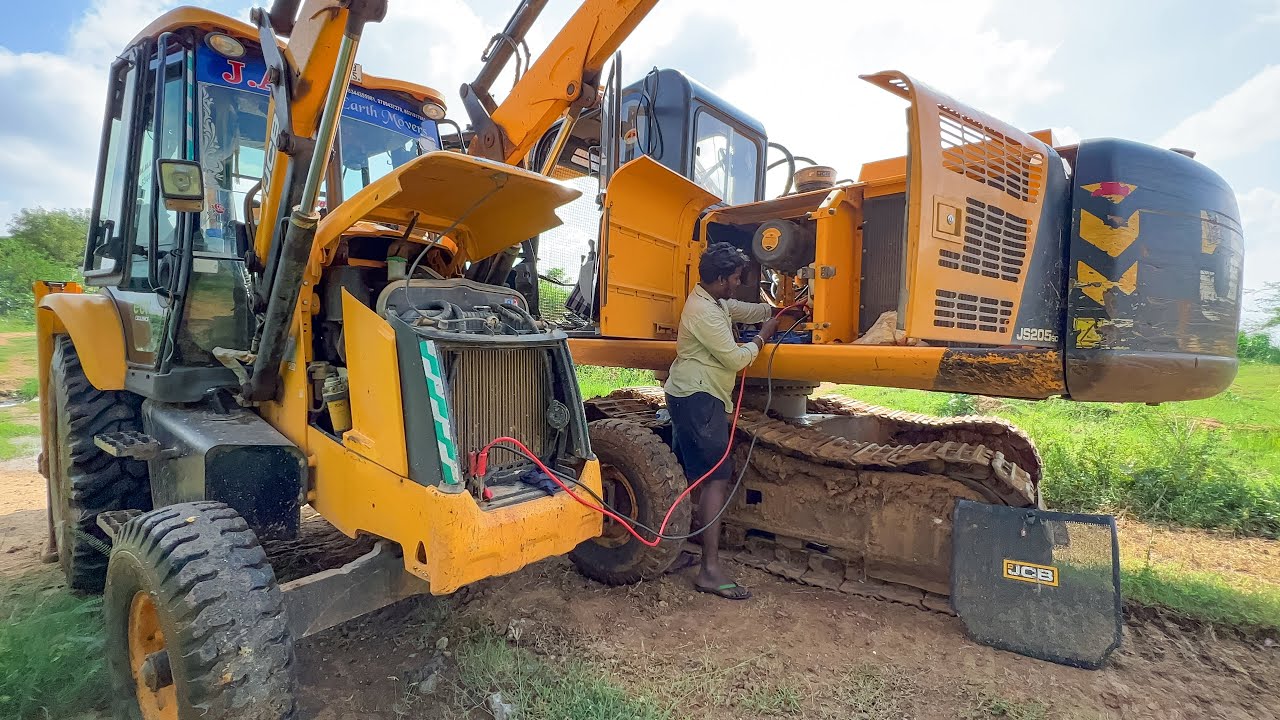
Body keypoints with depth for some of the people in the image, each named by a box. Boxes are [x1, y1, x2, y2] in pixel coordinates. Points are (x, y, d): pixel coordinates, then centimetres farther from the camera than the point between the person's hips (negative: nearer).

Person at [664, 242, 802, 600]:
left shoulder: (711, 299, 11)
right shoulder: (705, 312, -21)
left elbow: (744, 310, 25)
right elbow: (735, 359, -18)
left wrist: (774, 309, 11)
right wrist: (762, 338, -3)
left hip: (691, 395, 11)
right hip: (698, 399, -11)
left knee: (690, 469, 22)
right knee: (717, 477, -12)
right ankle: (710, 570, -11)